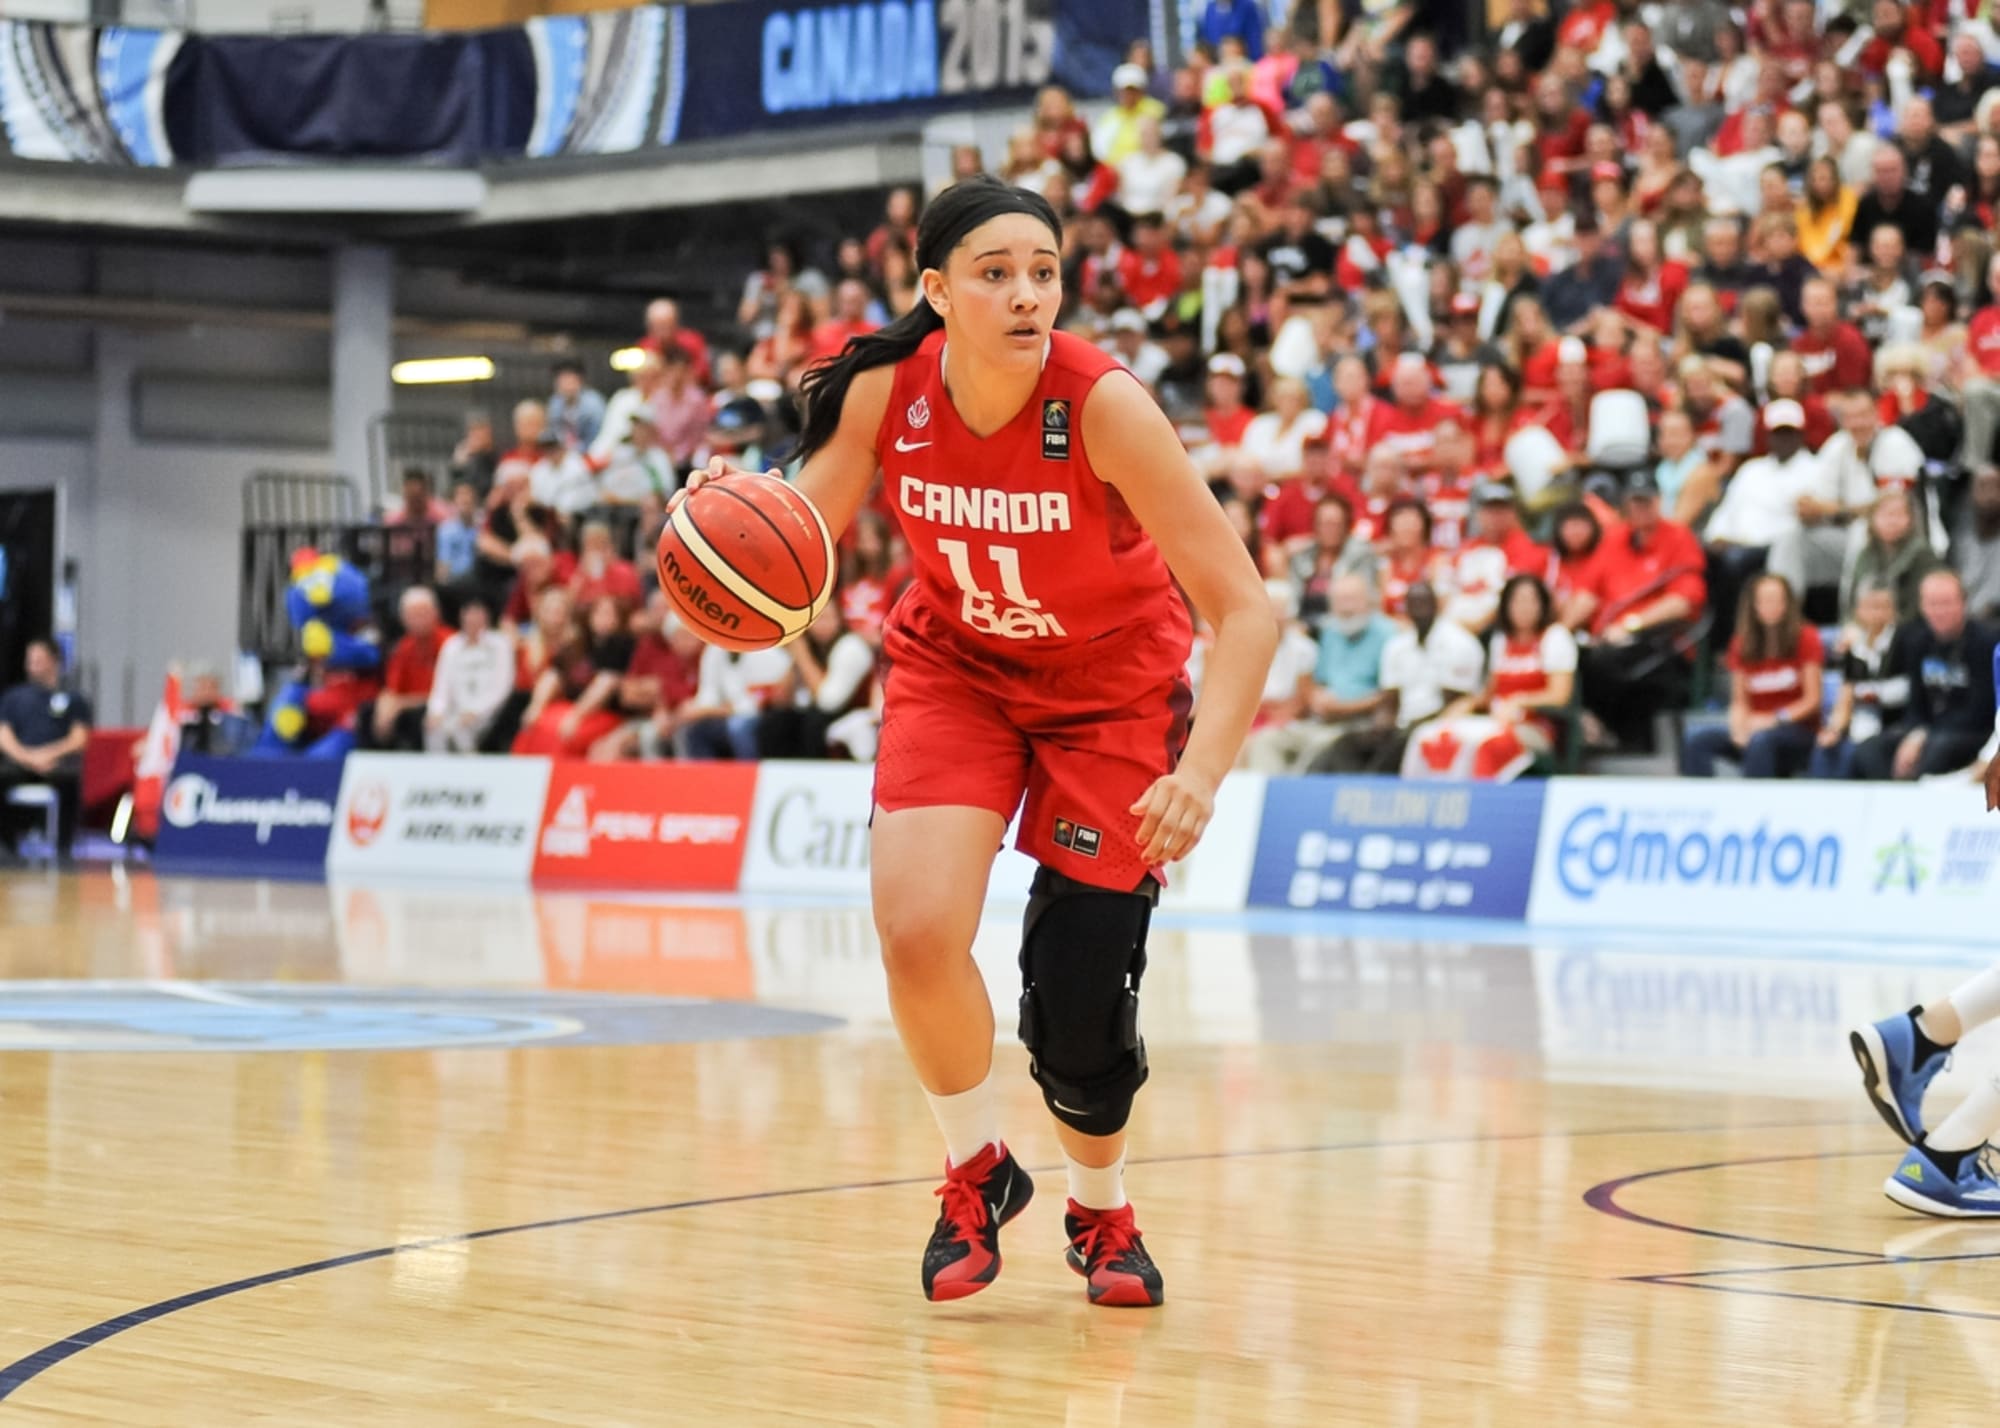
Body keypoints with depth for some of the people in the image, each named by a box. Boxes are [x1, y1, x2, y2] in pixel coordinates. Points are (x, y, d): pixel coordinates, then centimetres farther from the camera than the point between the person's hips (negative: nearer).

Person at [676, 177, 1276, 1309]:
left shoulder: (1104, 406, -30)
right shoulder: (884, 392, -20)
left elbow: (1245, 610, -29)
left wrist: (1203, 772, -43)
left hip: (1112, 683, -2)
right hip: (956, 663, 2)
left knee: (1079, 996, -6)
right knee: (918, 931, -20)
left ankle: (1103, 1208, 26)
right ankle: (978, 1169, 9)